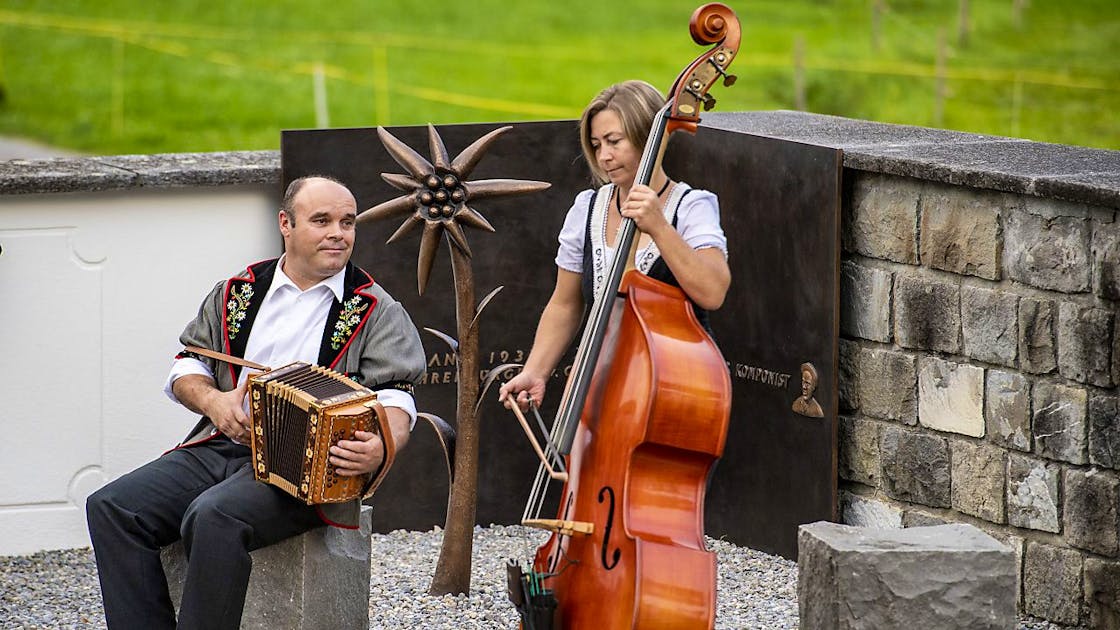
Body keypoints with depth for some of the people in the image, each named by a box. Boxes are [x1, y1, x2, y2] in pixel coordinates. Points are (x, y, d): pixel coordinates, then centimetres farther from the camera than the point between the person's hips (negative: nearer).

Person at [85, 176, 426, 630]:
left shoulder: (376, 311, 7)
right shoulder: (237, 293, 18)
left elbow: (396, 397, -3)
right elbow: (186, 368, 20)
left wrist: (381, 448, -25)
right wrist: (214, 401, -4)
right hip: (221, 447, 5)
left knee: (214, 517, -34)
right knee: (111, 507, -16)